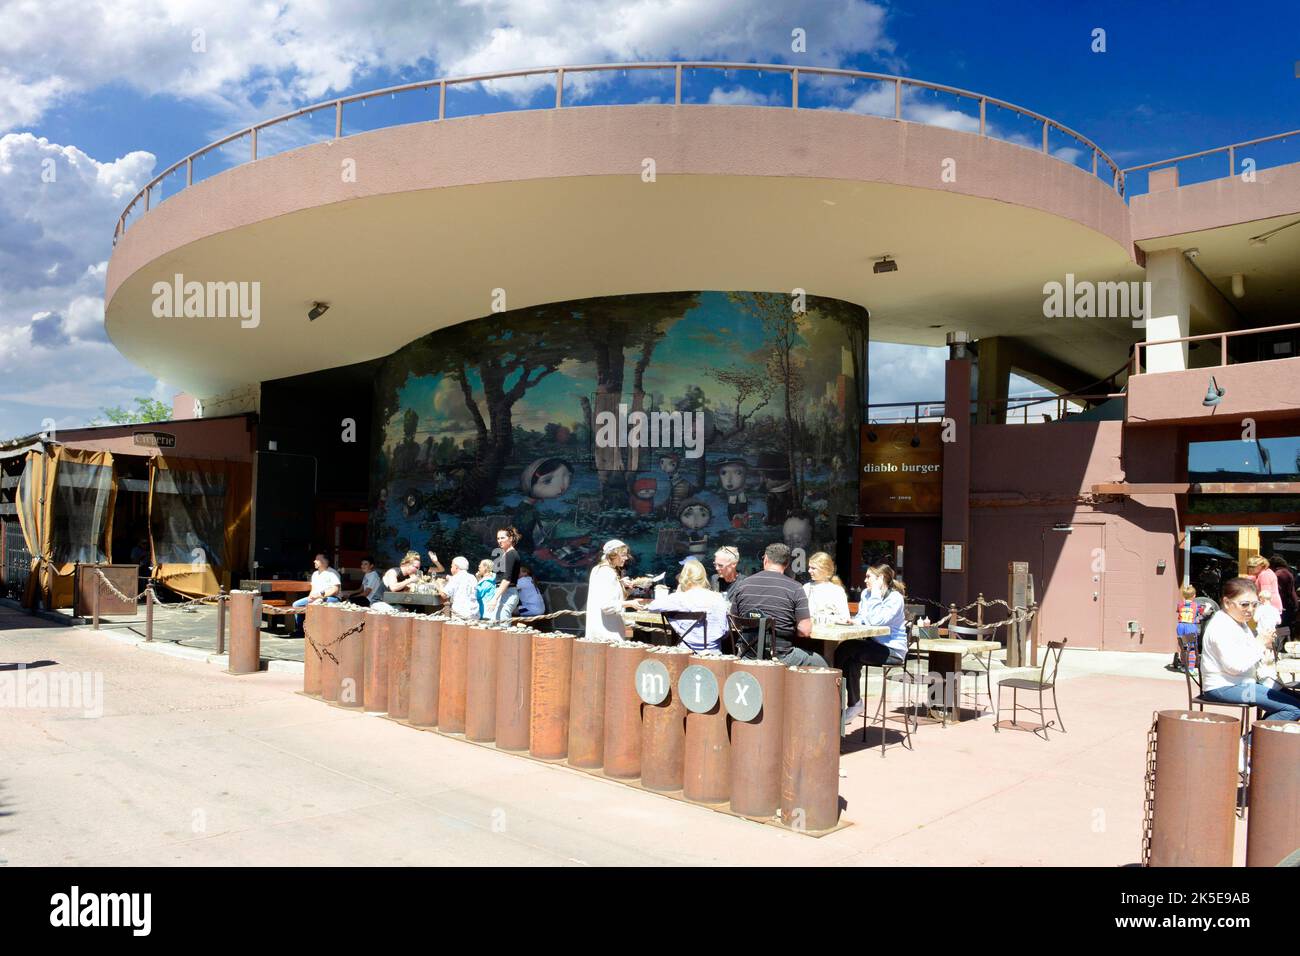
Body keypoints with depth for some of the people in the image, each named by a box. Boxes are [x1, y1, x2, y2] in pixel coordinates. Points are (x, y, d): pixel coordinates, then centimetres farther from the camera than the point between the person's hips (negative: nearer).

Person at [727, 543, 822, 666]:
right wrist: (788, 630, 9)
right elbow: (805, 631, -11)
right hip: (780, 657, -4)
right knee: (820, 663, 19)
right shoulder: (795, 589, -9)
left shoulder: (742, 585, 1)